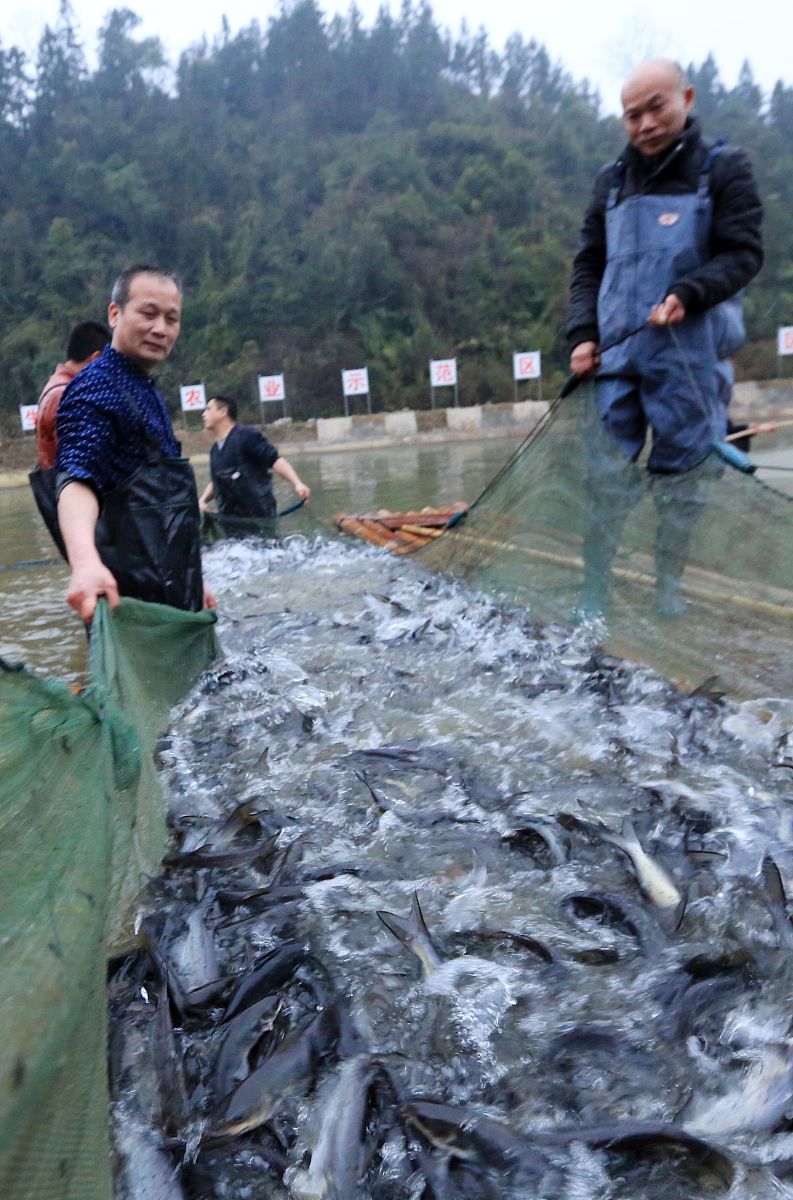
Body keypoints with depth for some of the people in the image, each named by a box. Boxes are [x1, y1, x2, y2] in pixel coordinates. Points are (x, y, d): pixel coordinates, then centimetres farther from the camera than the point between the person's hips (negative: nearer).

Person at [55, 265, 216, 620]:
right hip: (132, 596, -9)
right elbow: (77, 481, -28)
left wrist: (192, 582, 26)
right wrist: (84, 560, -47)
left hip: (171, 594, 9)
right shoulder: (96, 386, -11)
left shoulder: (147, 393, 18)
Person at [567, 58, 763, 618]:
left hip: (689, 355, -2)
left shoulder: (724, 168, 4)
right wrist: (583, 334, 1)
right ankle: (594, 589, 6)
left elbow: (744, 252, -3)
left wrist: (687, 294, -21)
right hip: (616, 355, 3)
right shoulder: (613, 181, 15)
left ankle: (668, 587, 15)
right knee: (609, 472, 0)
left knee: (682, 473, 2)